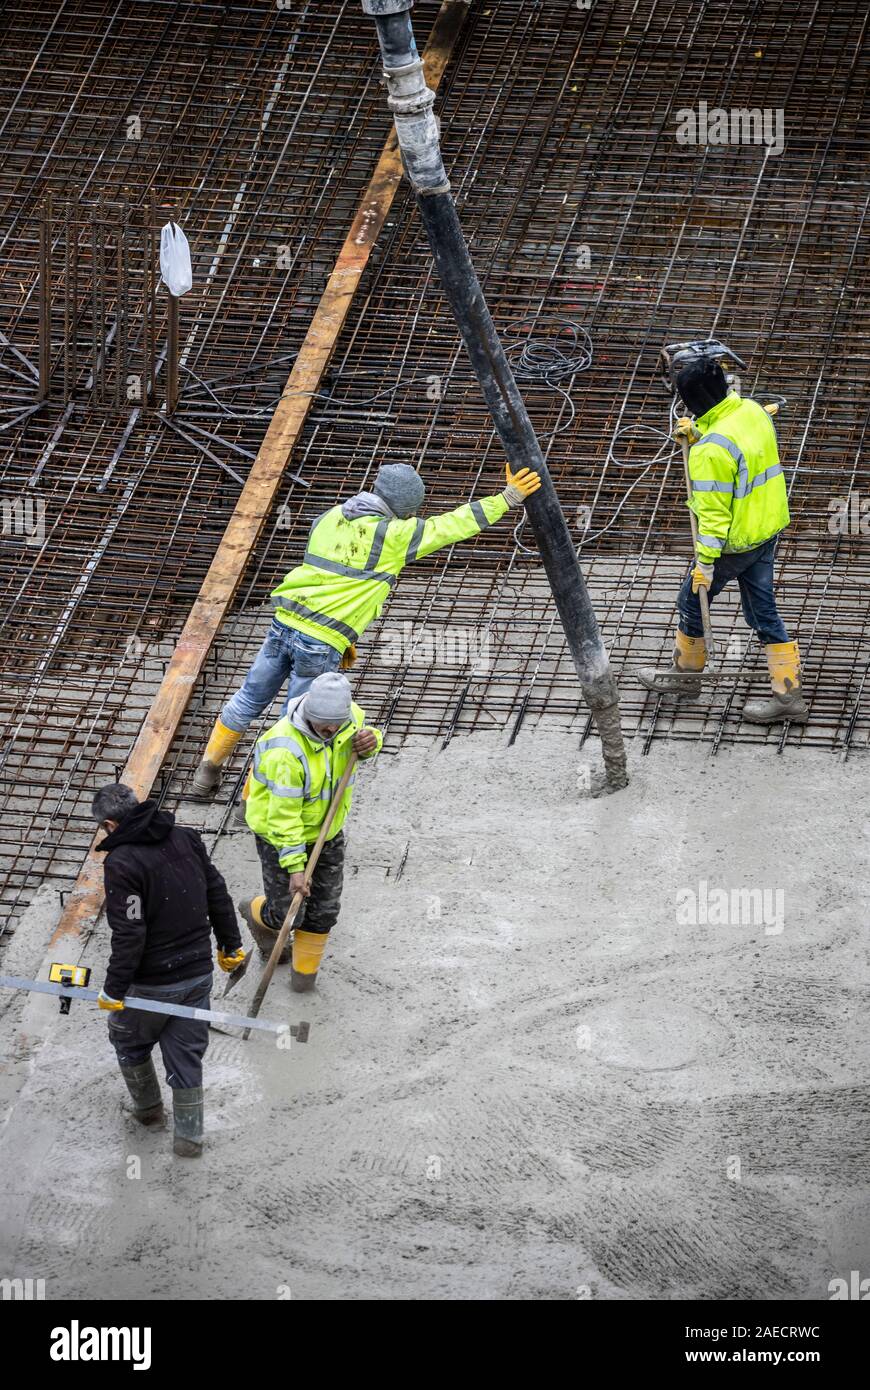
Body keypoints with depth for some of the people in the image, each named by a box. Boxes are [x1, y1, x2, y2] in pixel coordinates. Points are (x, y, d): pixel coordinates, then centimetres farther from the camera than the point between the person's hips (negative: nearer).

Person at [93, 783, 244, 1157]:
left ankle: (148, 1107, 42)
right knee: (186, 1053, 16)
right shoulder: (185, 839, -2)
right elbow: (217, 894, 7)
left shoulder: (122, 863, -22)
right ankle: (190, 1136, 22)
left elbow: (129, 935, -24)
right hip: (198, 972, 5)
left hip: (152, 982, -5)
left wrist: (114, 989, -15)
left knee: (129, 1040, 24)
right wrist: (230, 944, 19)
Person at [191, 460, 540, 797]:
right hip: (321, 646, -6)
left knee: (250, 699, 20)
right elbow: (456, 524, -4)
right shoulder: (393, 536, -9)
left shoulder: (329, 519, 12)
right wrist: (507, 498, 5)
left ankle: (207, 773, 26)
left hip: (284, 625, 6)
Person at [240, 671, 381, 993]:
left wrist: (369, 741, -18)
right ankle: (257, 913, 42)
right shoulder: (286, 751, -37)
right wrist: (295, 867, -30)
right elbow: (284, 816, -31)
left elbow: (362, 731, 8)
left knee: (324, 909, 13)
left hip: (328, 831, 6)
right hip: (280, 834, -6)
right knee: (288, 913, 5)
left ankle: (305, 968, 38)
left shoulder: (348, 715, -17)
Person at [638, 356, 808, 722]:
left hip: (734, 541, -8)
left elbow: (714, 511, -26)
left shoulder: (712, 449, -29)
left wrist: (705, 561, -19)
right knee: (762, 610, 16)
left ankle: (685, 674, 36)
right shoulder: (754, 411, -4)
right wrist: (699, 436, 8)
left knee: (692, 600, 16)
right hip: (768, 528, 8)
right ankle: (789, 694, 17)